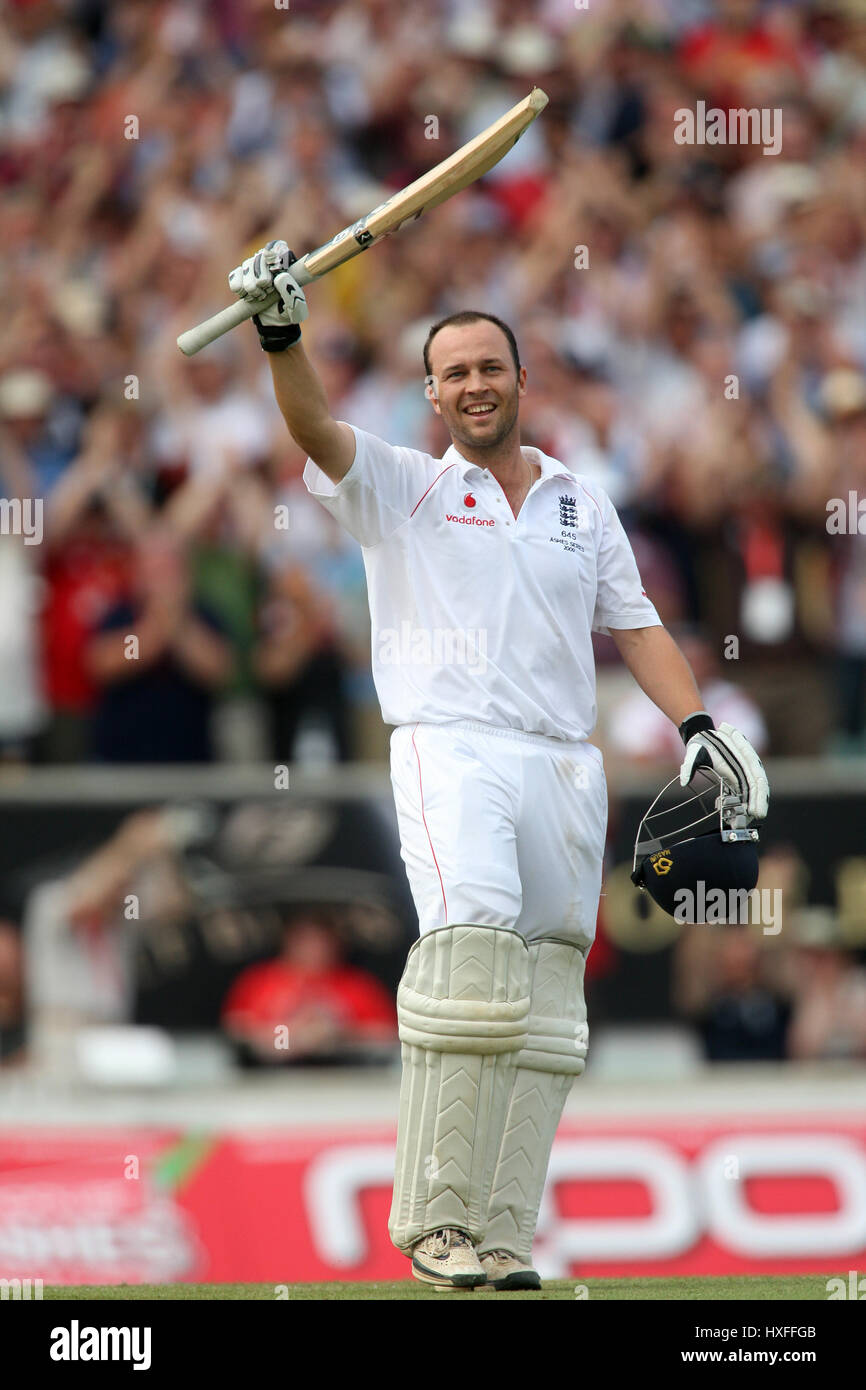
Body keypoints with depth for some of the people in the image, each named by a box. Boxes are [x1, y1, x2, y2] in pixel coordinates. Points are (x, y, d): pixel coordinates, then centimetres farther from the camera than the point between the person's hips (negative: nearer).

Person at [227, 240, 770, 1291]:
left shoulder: (582, 504, 20)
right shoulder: (401, 488, 10)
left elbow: (633, 626, 20)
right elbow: (317, 430, -7)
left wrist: (694, 722, 6)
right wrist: (281, 335, -25)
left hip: (567, 768, 5)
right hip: (450, 751, -5)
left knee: (544, 1006, -1)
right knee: (472, 941, -27)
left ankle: (500, 1234, 0)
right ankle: (434, 1217, -26)